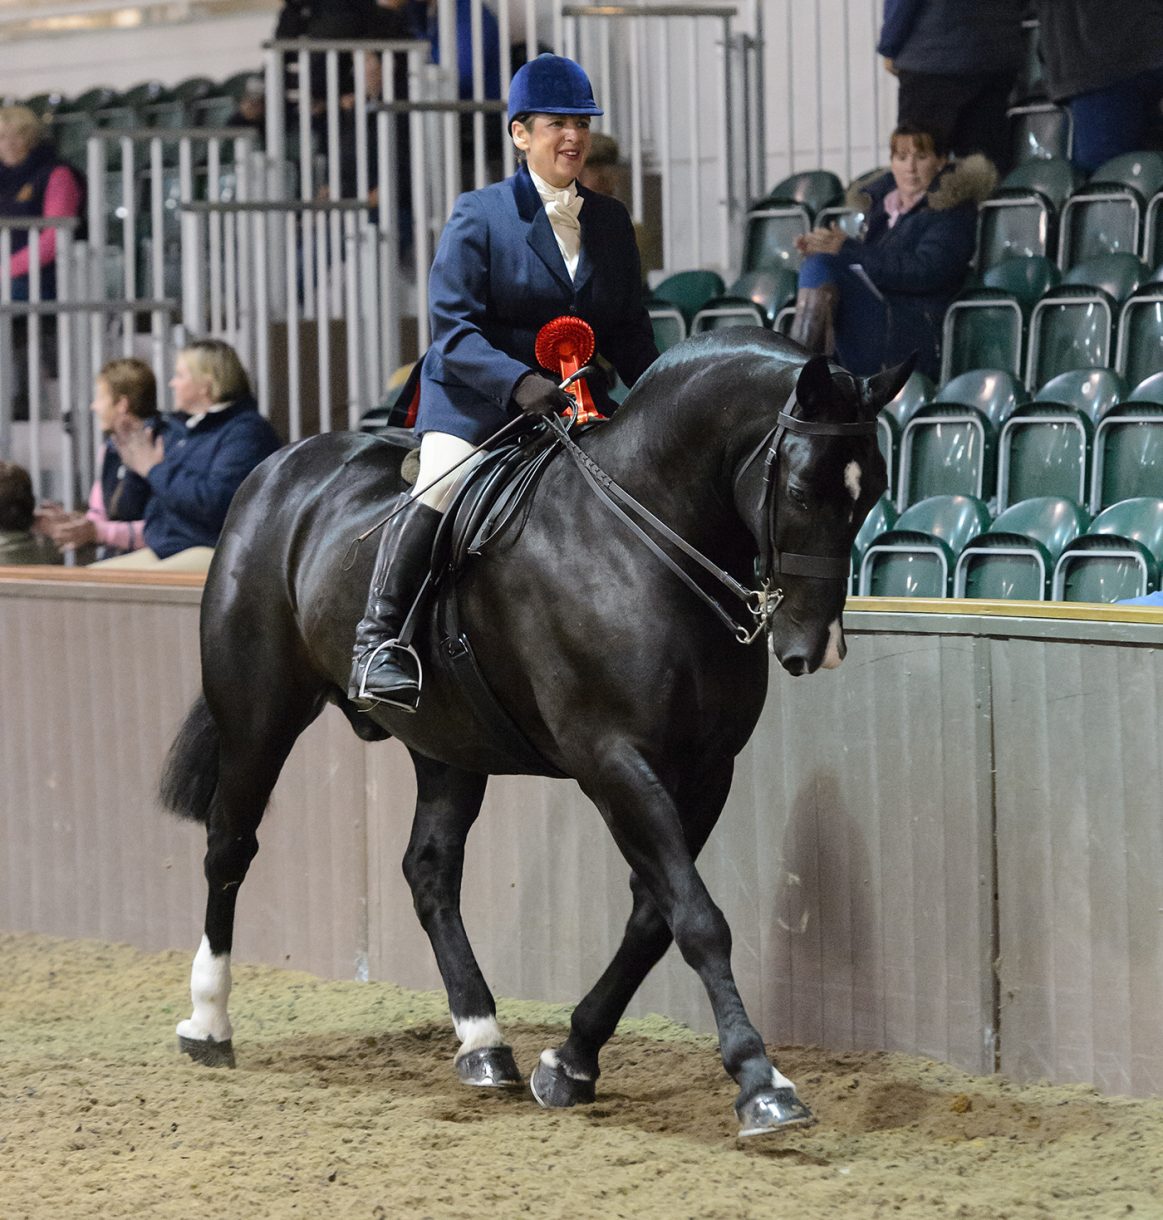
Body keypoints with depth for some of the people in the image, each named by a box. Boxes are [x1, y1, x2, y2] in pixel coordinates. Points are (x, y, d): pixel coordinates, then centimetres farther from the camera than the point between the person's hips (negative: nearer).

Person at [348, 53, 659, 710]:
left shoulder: (611, 220, 12)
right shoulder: (481, 214, -3)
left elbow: (630, 332, 16)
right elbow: (454, 327, -12)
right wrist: (520, 381, -28)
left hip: (574, 399, 5)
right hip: (475, 396, -5)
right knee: (441, 484, -30)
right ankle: (379, 636, -23)